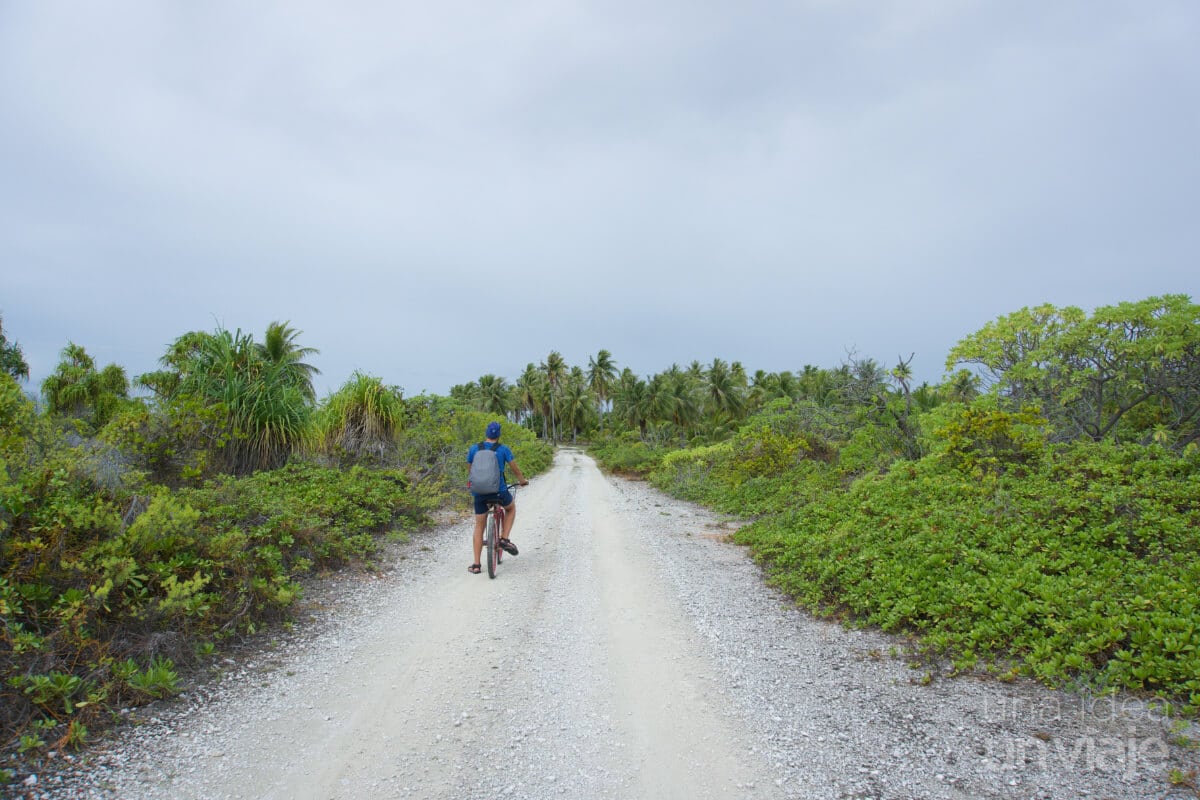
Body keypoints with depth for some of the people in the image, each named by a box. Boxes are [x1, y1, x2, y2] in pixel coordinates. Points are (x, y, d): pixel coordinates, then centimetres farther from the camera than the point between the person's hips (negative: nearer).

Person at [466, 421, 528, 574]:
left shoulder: (474, 449, 5)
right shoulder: (503, 449, -2)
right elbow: (515, 469, 5)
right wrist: (522, 481, 25)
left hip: (479, 493, 2)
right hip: (499, 492, -2)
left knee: (479, 527, 15)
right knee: (511, 508, 30)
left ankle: (476, 565, 14)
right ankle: (504, 539, 14)